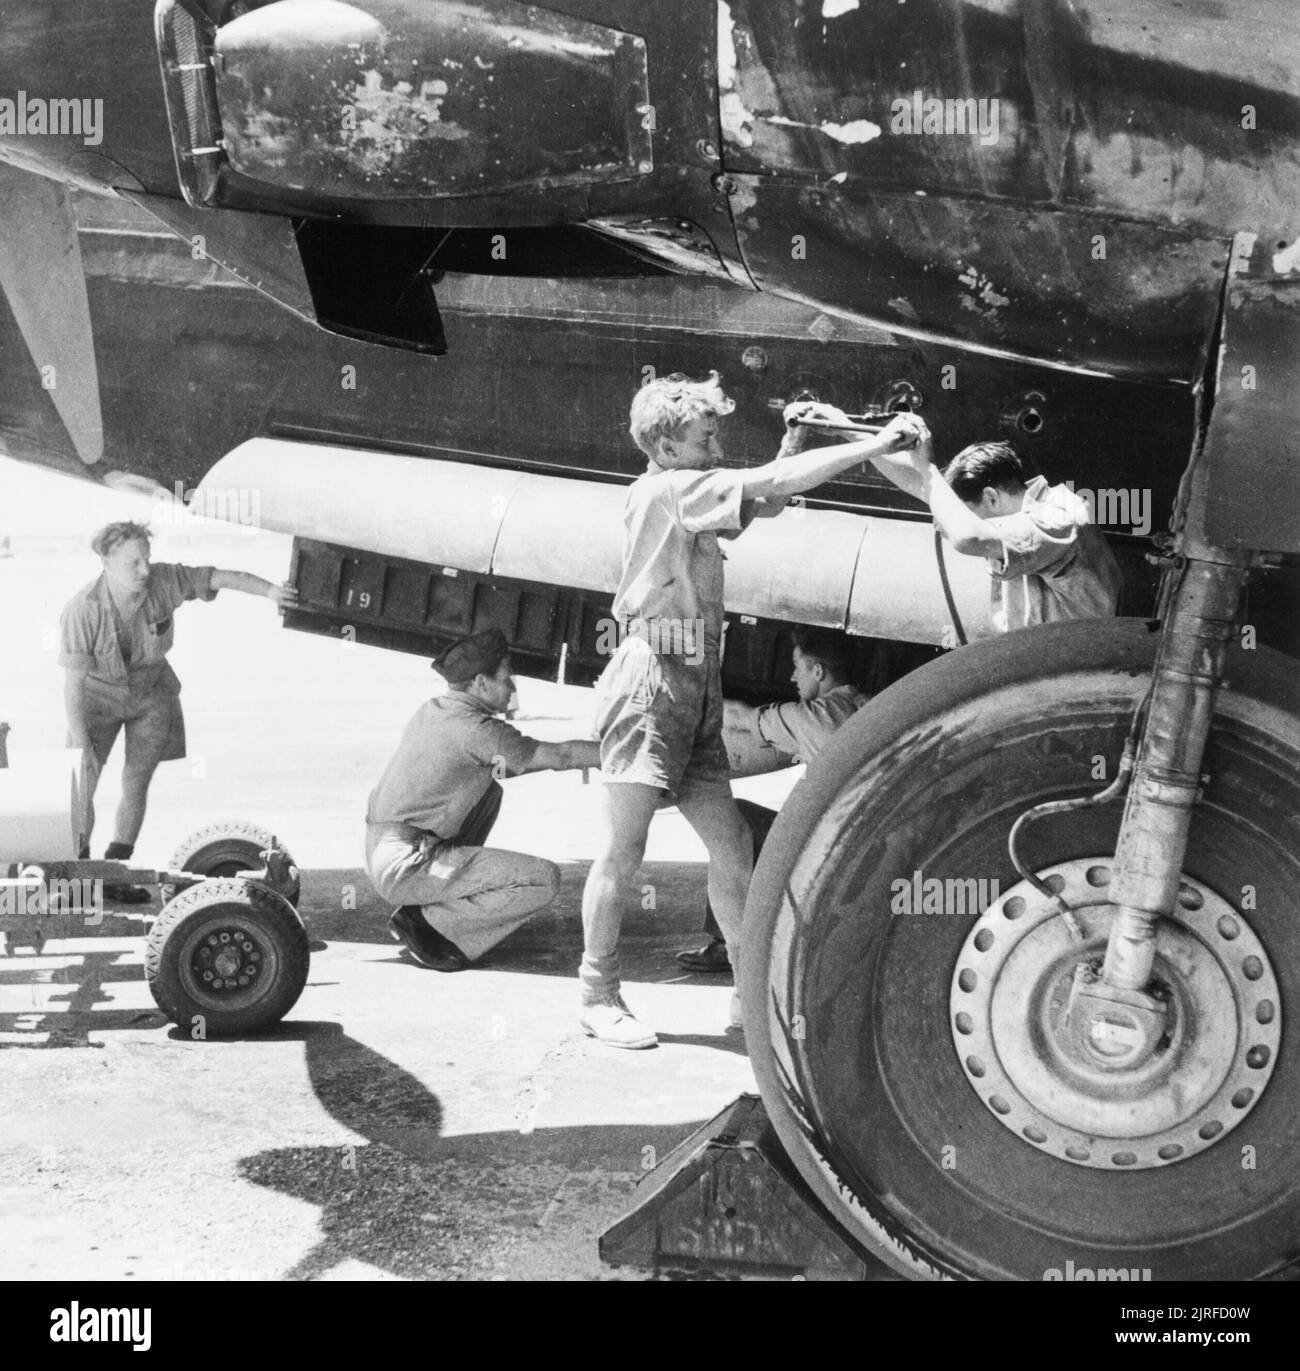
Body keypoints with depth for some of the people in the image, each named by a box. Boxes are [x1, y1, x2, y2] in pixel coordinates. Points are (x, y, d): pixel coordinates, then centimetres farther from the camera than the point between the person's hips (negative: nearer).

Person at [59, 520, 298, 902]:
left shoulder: (164, 581, -23)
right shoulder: (82, 611, -29)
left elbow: (224, 578, -21)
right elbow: (73, 682, -24)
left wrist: (271, 591, -36)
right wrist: (81, 744, -25)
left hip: (151, 694, 3)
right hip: (98, 697, -2)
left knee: (136, 785, 5)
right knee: (81, 787, -6)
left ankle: (113, 875, 20)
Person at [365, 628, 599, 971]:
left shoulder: (431, 710, 12)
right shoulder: (476, 729, -14)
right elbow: (560, 756, -11)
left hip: (380, 854, 9)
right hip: (406, 866, -9)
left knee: (489, 791, 25)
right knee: (544, 879, -12)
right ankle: (427, 923, -6)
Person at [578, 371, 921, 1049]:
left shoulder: (691, 498, 18)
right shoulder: (665, 489, -10)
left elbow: (766, 502, 29)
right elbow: (772, 485, -17)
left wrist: (792, 441, 11)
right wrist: (876, 443, -13)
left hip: (696, 687, 10)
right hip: (651, 676, -10)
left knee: (731, 845, 9)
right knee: (621, 850, -3)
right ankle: (599, 998, 7)